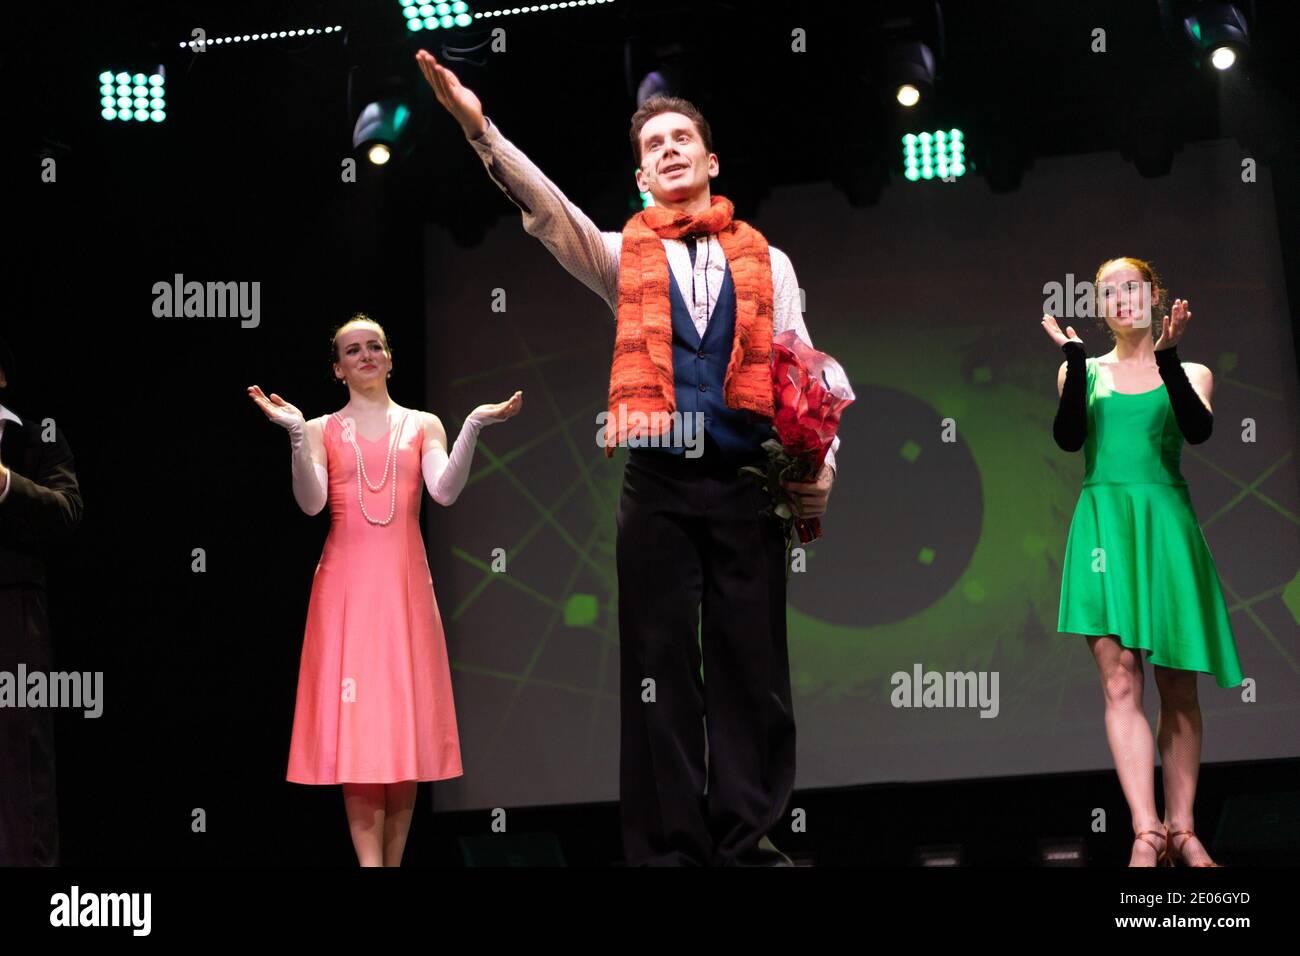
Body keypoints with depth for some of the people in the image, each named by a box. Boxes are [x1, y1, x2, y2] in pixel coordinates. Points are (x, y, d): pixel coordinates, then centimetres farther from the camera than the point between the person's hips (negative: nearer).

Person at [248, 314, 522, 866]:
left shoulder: (423, 425, 11)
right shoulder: (321, 430, 9)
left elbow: (446, 492, -6)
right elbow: (311, 503, -7)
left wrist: (472, 427, -15)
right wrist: (296, 433, -16)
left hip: (404, 580, 1)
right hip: (346, 581, -1)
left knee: (405, 709, 0)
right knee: (355, 716, -9)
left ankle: (393, 859, 7)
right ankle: (369, 861, -12)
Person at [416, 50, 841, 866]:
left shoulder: (767, 262, 14)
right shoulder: (623, 256, 10)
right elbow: (548, 208, -5)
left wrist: (820, 464, -6)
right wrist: (479, 126, -20)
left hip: (746, 484, 1)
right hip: (658, 483, -1)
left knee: (751, 665, 1)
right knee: (661, 665, 0)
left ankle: (749, 837, 9)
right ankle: (668, 844, 6)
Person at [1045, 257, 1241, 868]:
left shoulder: (1188, 374, 11)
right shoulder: (1085, 372, 12)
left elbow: (1198, 430, -10)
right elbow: (1068, 438, -5)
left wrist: (1168, 357, -19)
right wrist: (1075, 361, -13)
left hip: (1165, 524, 0)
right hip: (1104, 522, 0)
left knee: (1178, 689, 1)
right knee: (1121, 683, -11)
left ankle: (1181, 830, 10)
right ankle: (1147, 833, -13)